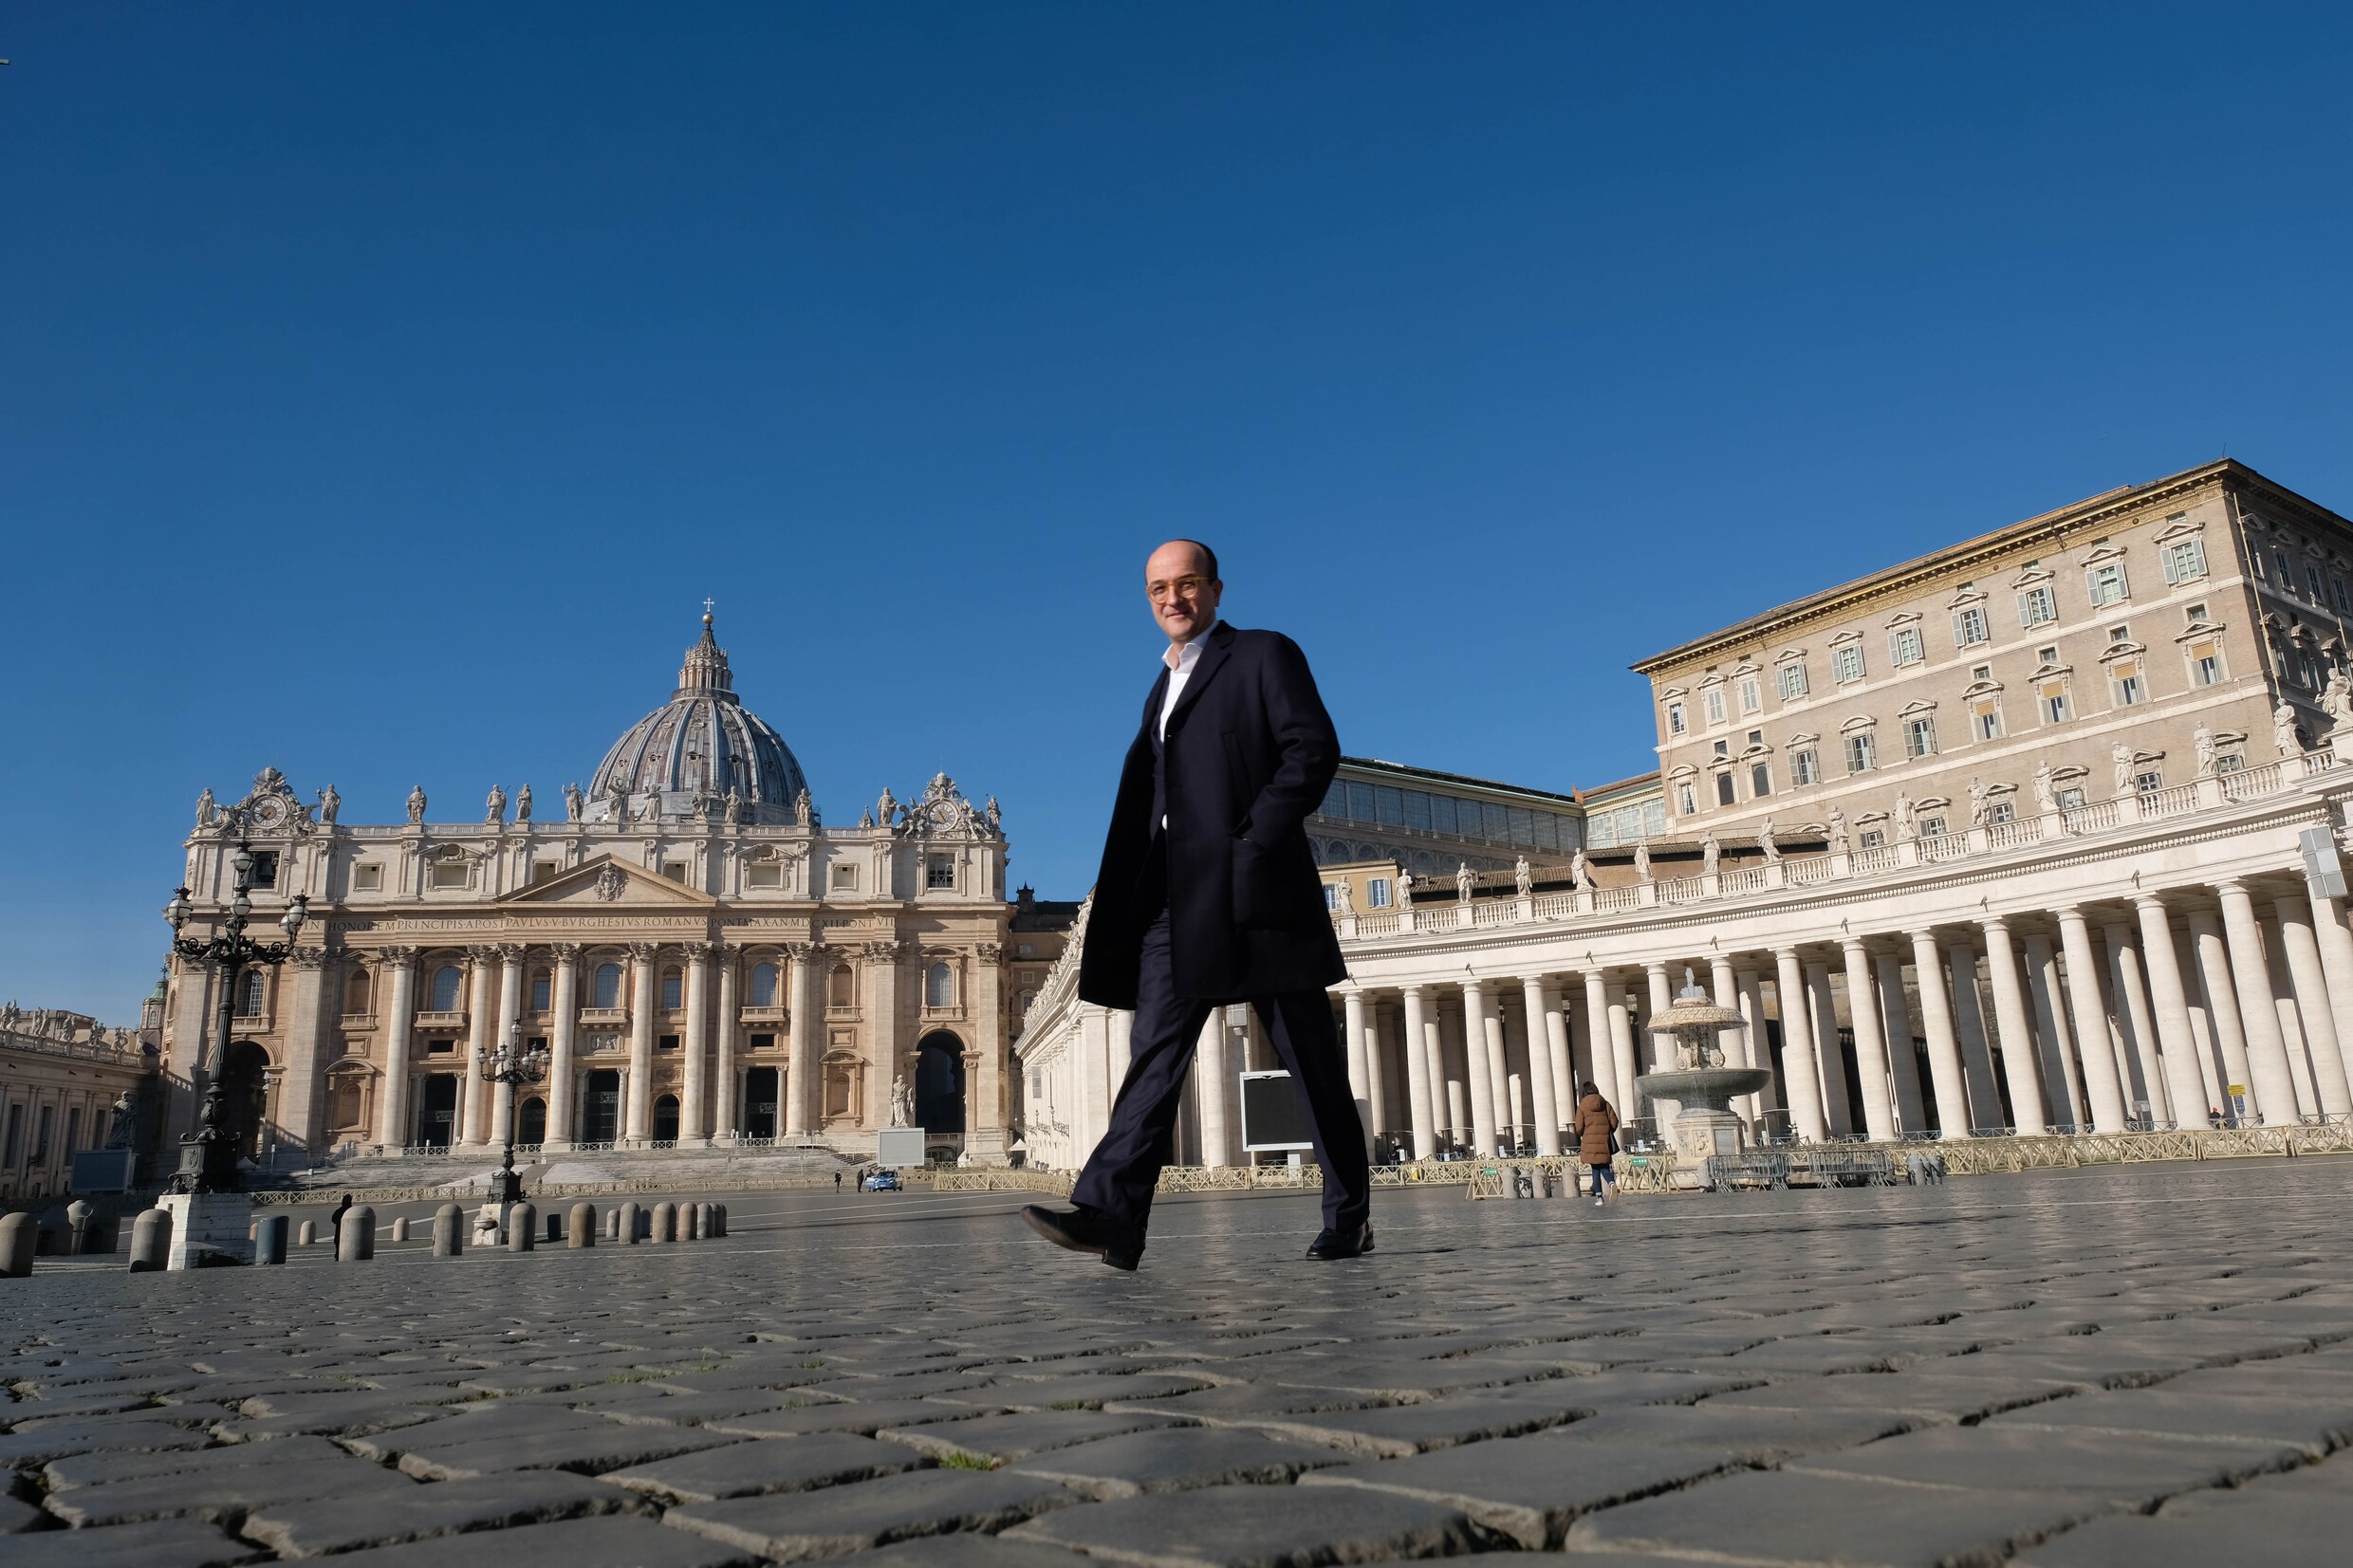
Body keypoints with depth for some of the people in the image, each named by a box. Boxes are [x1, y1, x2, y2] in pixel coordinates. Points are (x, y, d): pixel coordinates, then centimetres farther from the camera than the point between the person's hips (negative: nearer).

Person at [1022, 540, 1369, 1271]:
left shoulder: (1266, 655, 4)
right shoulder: (1163, 688, 23)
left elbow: (1315, 749, -9)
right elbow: (1145, 800, 19)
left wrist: (1253, 842, -17)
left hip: (1253, 888, -6)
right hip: (1177, 900, 6)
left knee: (1312, 1057, 3)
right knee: (1156, 1048, -6)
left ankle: (1349, 1217, 13)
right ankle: (1110, 1213, -14)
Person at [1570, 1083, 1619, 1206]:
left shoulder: (1582, 1106, -2)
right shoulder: (1605, 1104, 6)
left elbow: (1579, 1128, -5)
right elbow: (1614, 1122, 3)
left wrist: (1583, 1135, 17)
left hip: (1590, 1141, -2)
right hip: (1605, 1141, 2)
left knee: (1596, 1169, 8)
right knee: (1604, 1167, 8)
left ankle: (1599, 1196, 4)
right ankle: (1612, 1183, -22)